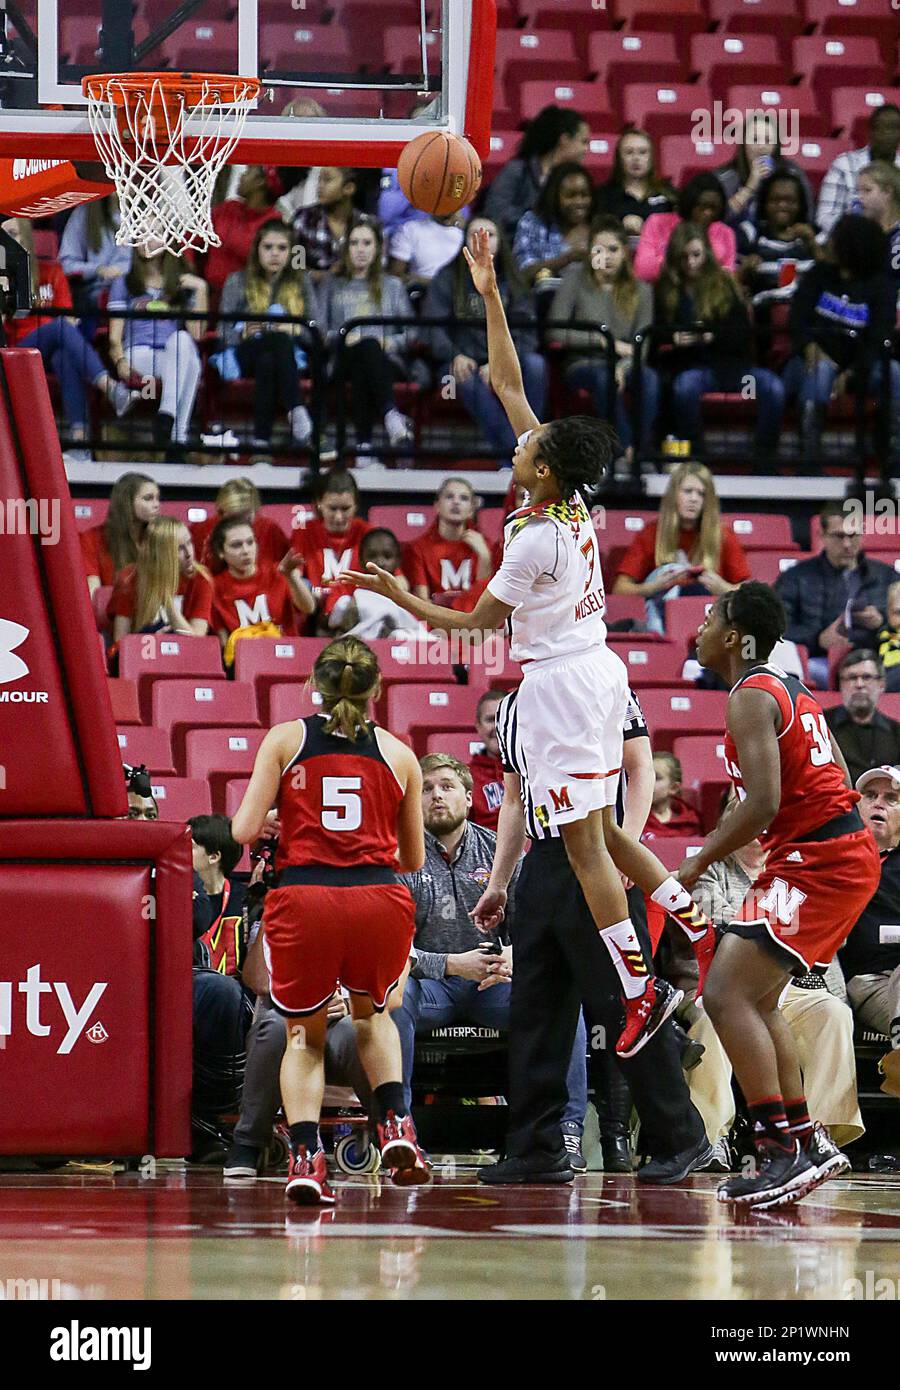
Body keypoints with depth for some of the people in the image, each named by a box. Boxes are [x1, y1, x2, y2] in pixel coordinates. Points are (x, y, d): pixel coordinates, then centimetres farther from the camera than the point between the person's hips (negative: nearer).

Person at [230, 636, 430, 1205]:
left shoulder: (285, 739, 10)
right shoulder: (399, 754, 15)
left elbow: (244, 831, 3)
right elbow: (414, 859, 22)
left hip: (305, 901, -1)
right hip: (381, 899, 1)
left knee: (305, 1034, 20)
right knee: (372, 1013, 30)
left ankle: (305, 1155, -3)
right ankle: (396, 1123, 6)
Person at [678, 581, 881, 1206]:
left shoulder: (752, 698, -13)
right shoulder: (790, 689, 17)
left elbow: (762, 805, -23)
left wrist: (700, 861, -10)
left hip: (817, 861, -10)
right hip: (847, 854, 10)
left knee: (727, 993, -15)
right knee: (757, 1000, 19)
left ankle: (781, 1151, -20)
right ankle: (804, 1145, 22)